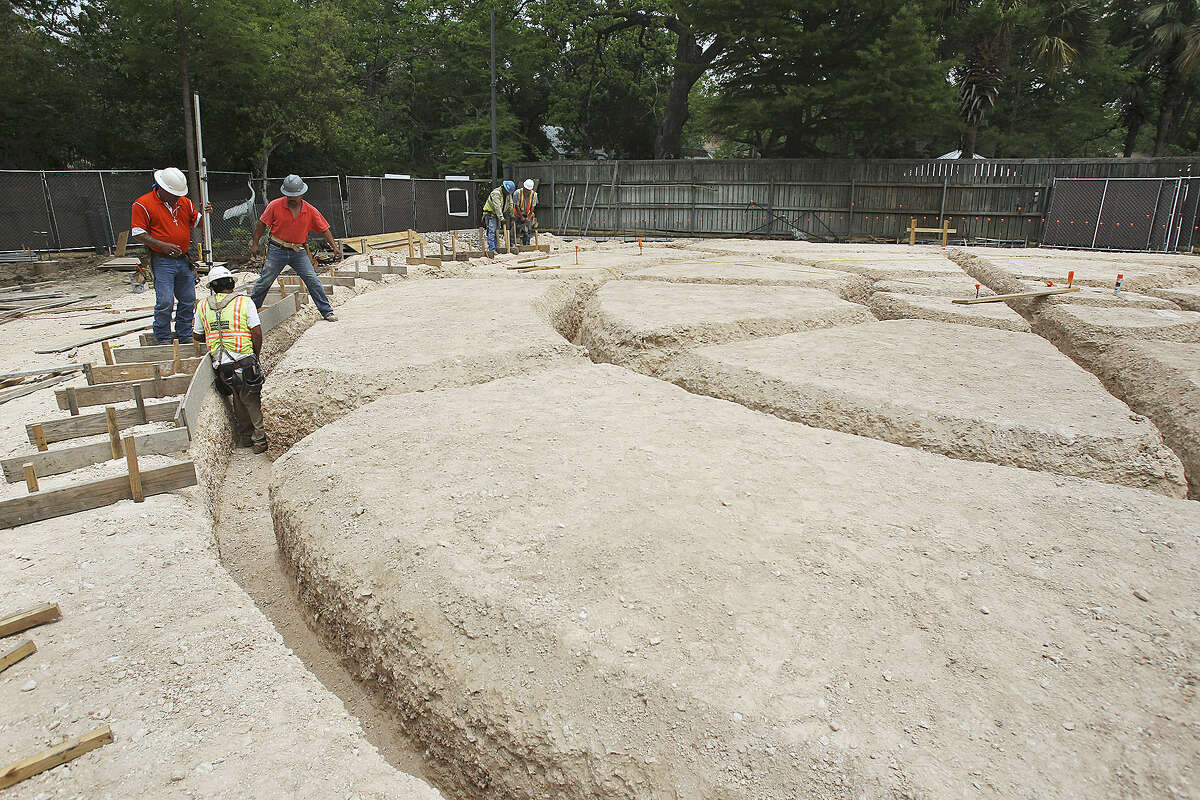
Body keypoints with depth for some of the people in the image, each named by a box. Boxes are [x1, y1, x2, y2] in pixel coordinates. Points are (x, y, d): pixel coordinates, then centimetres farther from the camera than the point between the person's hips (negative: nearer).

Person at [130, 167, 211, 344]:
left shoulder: (184, 202, 11)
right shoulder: (143, 204, -5)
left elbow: (197, 222, 21)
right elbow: (138, 233, -9)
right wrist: (163, 245, -20)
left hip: (184, 260, 6)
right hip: (162, 262, -6)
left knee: (188, 301, 9)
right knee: (165, 302, -10)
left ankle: (185, 337, 21)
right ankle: (163, 339, 3)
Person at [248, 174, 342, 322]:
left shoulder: (310, 211, -4)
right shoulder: (275, 206, -8)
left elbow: (324, 229, 1)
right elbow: (262, 224, 1)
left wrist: (335, 247, -9)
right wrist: (255, 244, 3)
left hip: (299, 252, 1)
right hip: (277, 250, -1)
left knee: (313, 281, -6)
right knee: (264, 281, 5)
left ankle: (327, 311, 1)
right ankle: (251, 308, 23)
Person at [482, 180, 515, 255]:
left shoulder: (508, 194, 3)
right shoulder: (496, 193, -23)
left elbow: (510, 205, 10)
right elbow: (497, 207, -29)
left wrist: (512, 216, 3)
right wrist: (502, 218, -33)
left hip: (498, 215, 8)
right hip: (490, 214, -8)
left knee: (496, 232, 6)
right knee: (491, 231, -16)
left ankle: (494, 249, 8)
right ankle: (491, 250, -22)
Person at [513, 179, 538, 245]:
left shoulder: (534, 194, -9)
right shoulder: (518, 193, -17)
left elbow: (532, 207, -7)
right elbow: (517, 206, -15)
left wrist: (528, 218, -16)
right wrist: (522, 217, -18)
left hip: (528, 215, 2)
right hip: (518, 214, -2)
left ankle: (527, 243, -1)